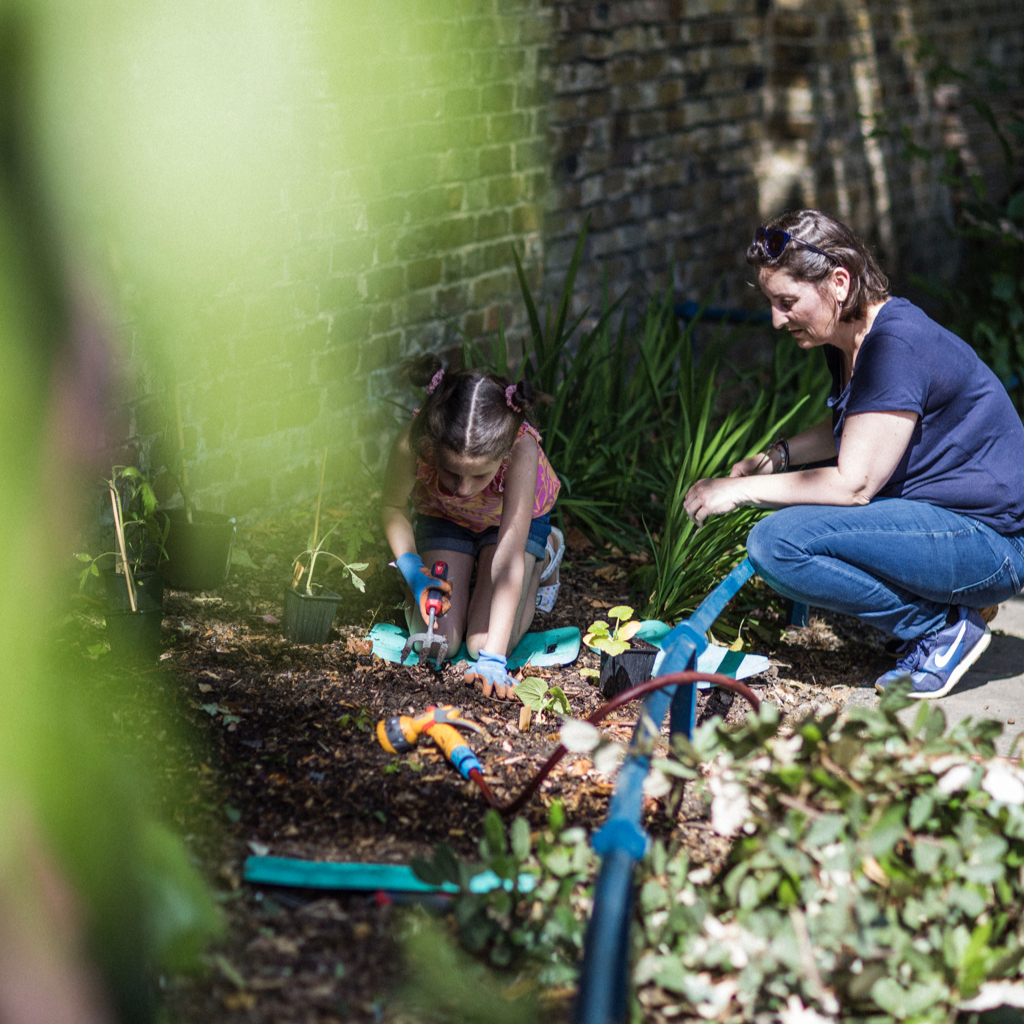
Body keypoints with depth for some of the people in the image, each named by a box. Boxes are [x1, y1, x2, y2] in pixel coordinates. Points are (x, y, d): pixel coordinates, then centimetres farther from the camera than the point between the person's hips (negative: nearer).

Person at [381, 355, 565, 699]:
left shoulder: (522, 451, -43)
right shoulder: (412, 444, -39)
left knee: (483, 642, -12)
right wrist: (412, 569, -30)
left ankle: (544, 556, 14)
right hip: (444, 518, 1)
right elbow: (394, 505, -14)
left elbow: (508, 560, -42)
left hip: (513, 516, -1)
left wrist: (492, 658, -46)